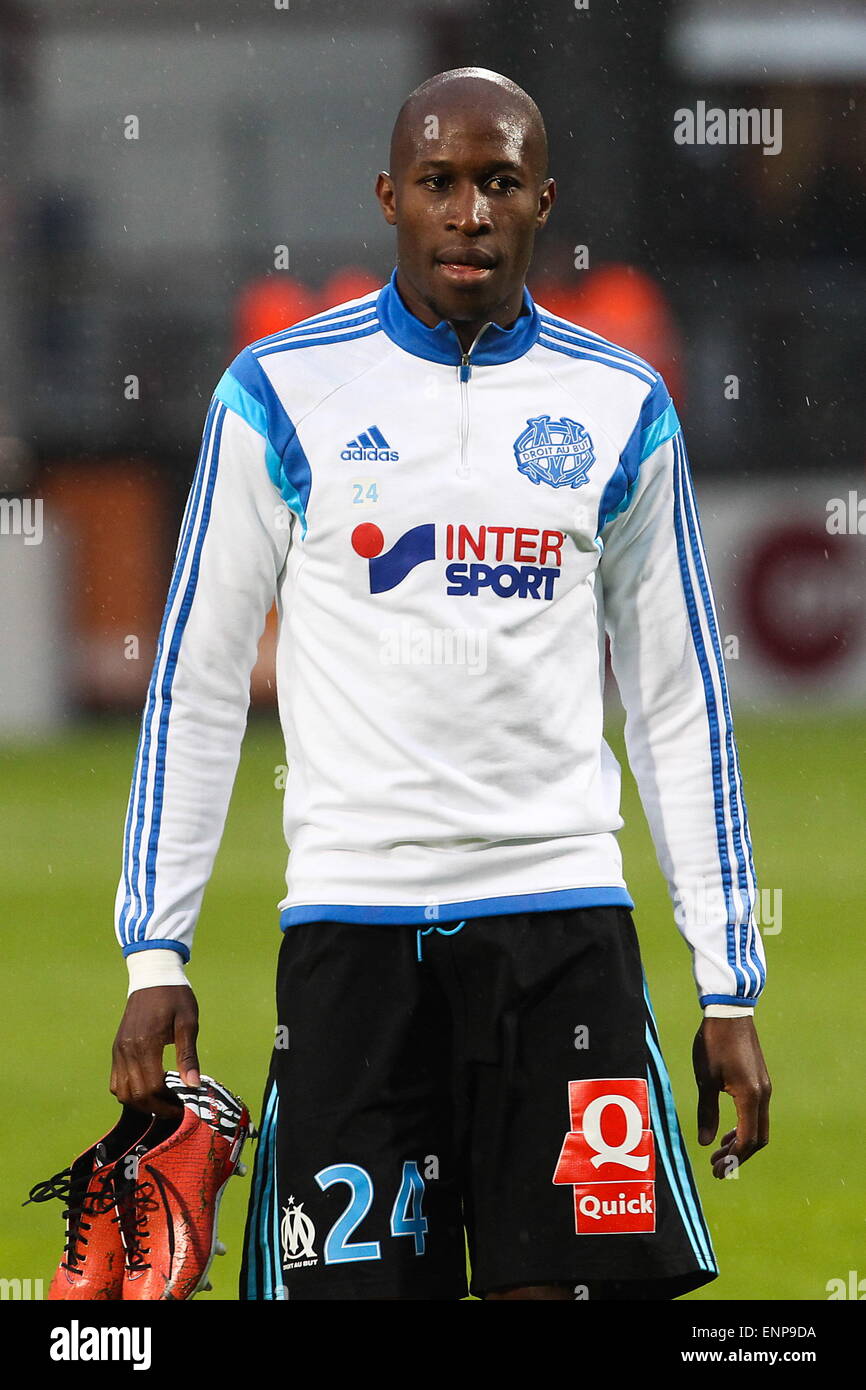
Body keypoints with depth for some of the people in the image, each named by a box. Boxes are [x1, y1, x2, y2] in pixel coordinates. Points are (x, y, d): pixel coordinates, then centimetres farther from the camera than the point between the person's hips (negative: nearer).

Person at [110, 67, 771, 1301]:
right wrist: (156, 954, 0)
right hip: (351, 913, -1)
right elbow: (196, 684, 7)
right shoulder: (282, 395, 4)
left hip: (561, 921, 1)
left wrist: (729, 982, 9)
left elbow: (679, 703, 13)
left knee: (575, 1278, -9)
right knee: (353, 1285, -5)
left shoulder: (621, 410, 9)